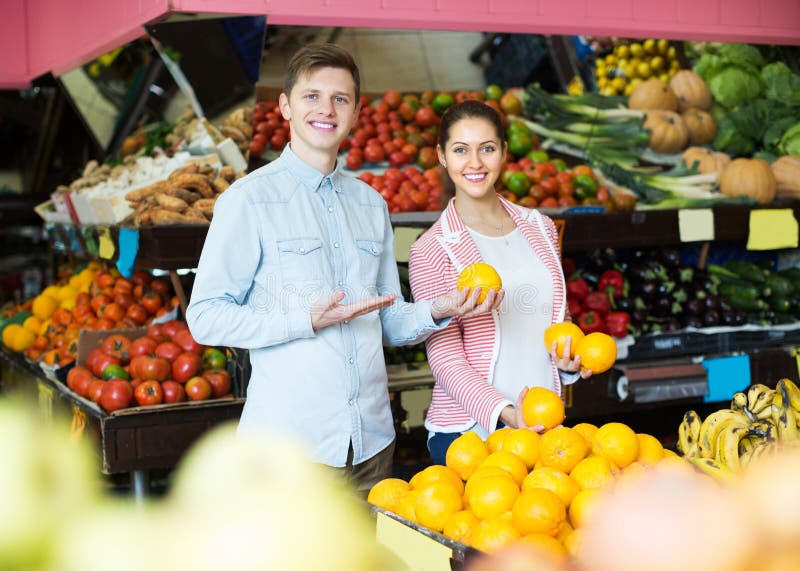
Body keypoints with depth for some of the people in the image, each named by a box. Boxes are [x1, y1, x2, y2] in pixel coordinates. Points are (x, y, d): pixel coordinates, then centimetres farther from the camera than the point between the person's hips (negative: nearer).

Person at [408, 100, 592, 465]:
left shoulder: (540, 229, 8)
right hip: (467, 433, -4)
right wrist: (504, 413, -24)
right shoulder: (432, 250, -8)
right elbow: (445, 359, -11)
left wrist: (567, 359, -2)